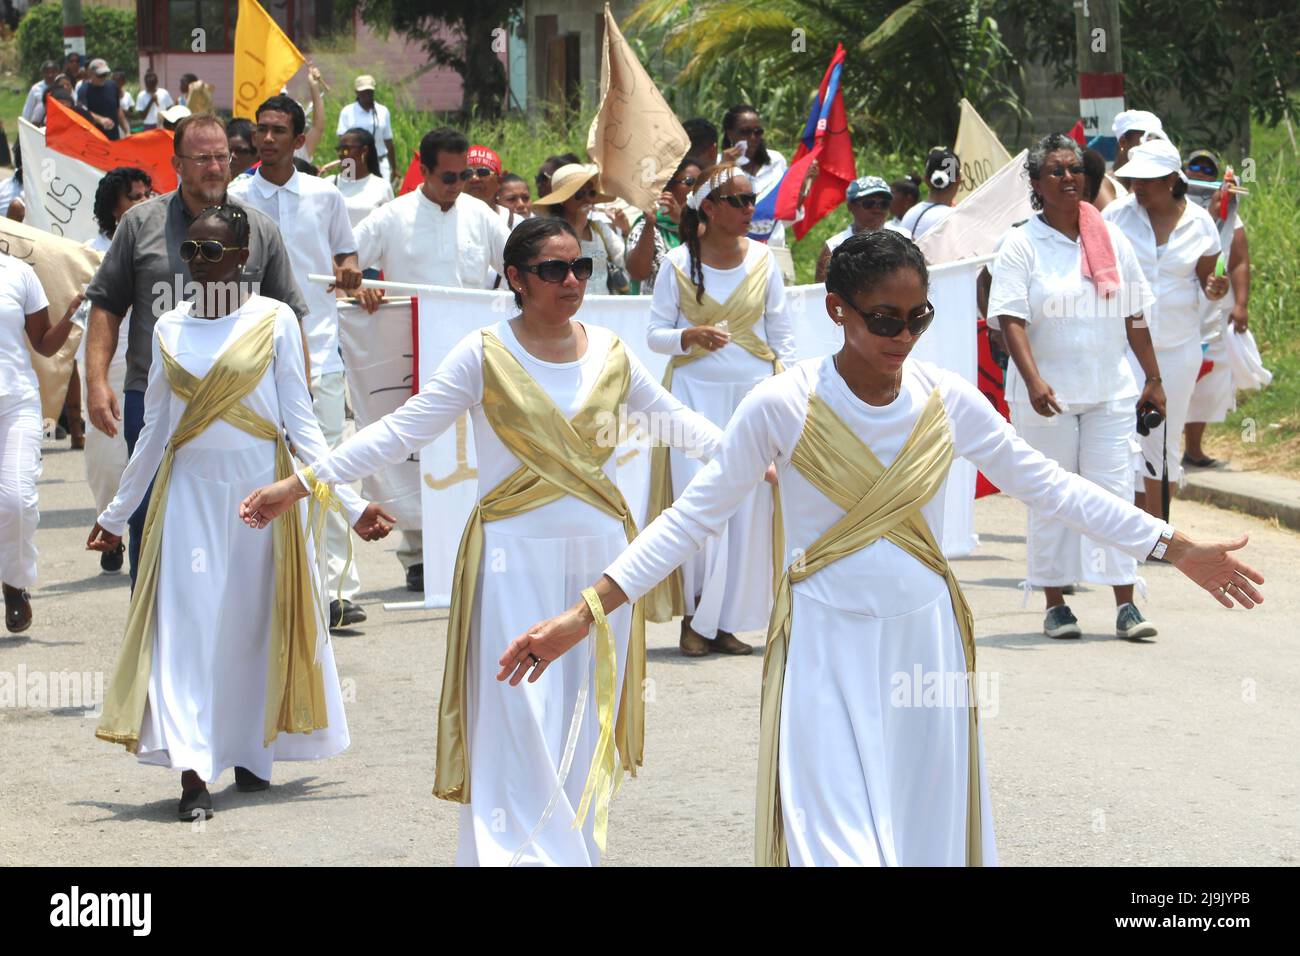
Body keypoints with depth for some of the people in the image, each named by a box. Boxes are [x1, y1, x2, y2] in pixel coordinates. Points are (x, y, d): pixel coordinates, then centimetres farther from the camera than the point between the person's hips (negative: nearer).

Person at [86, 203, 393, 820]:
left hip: (260, 485, -2)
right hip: (190, 490, 2)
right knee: (186, 620, -9)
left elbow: (300, 422, 0)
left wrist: (351, 503, -5)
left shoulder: (274, 321, -1)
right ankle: (193, 770, -15)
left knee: (255, 620, 4)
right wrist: (116, 514, 18)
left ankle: (250, 755, 18)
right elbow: (154, 430, 15)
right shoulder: (169, 329, 7)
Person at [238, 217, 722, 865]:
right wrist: (301, 484, -11)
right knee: (519, 721, -10)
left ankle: (574, 847, 18)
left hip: (599, 555, 4)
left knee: (586, 718, 7)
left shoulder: (611, 354, 7)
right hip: (517, 559, -4)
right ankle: (522, 852, -7)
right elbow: (399, 432, -6)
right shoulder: (484, 356, -4)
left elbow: (677, 421, 20)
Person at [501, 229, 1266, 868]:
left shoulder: (948, 400, -1)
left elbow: (1048, 486, 7)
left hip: (926, 638, 3)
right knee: (840, 841, -7)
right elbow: (694, 517, -6)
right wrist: (583, 618, -12)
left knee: (928, 834, 8)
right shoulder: (783, 406, -10)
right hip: (828, 646, -3)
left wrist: (1177, 549, 7)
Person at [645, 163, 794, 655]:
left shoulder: (762, 259, 4)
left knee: (749, 508, -1)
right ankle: (696, 618, 5)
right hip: (696, 391, -2)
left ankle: (727, 621, 7)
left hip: (754, 392, 2)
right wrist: (691, 337, -17)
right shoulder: (678, 263, -1)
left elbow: (781, 333, 9)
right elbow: (655, 333, 3)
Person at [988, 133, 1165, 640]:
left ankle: (1126, 605, -2)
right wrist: (1033, 380, -26)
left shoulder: (1111, 238, 9)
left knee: (1115, 492, -2)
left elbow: (1135, 314, 13)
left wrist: (1152, 378, 10)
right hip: (1048, 393, -3)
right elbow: (1010, 317, -13)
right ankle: (1055, 605, 11)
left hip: (1111, 389, 3)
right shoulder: (1021, 245, -3)